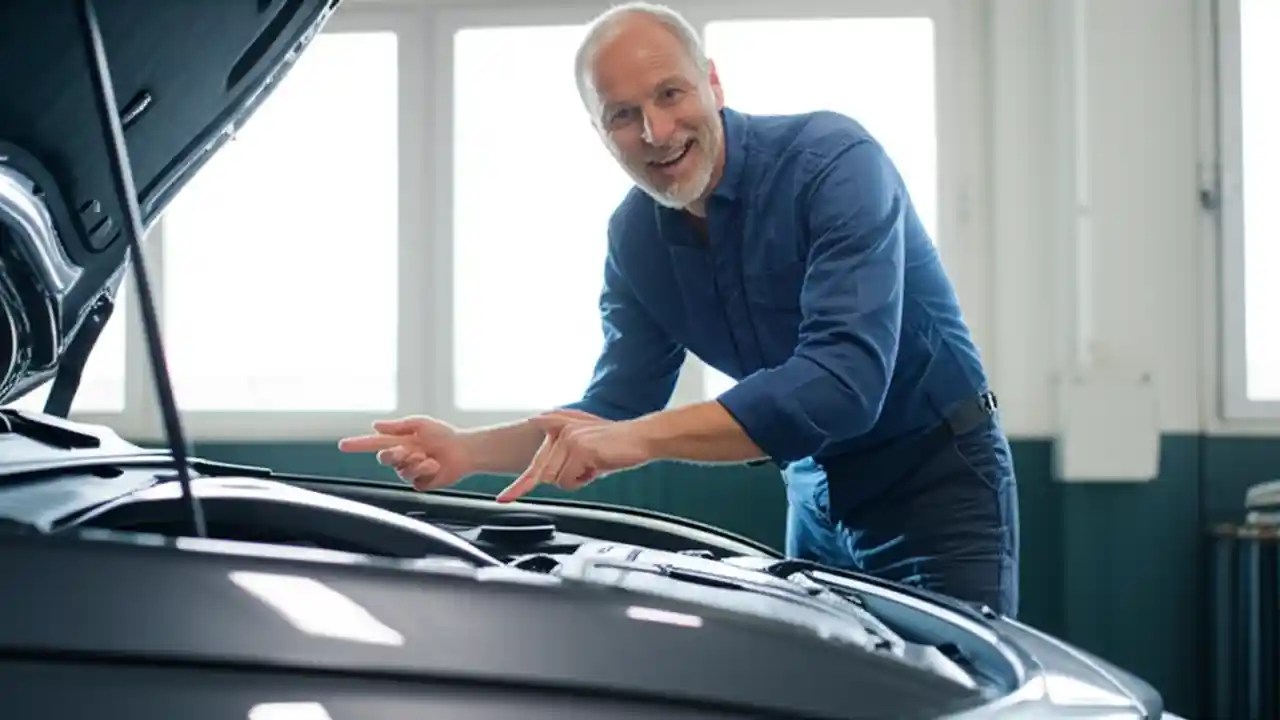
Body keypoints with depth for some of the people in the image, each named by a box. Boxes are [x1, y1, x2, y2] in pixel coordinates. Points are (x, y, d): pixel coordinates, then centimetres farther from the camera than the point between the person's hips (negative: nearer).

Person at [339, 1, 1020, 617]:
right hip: (818, 491, 6)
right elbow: (612, 414, 2)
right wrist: (470, 450, -16)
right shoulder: (636, 236, -3)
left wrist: (640, 438, -41)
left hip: (939, 485, -6)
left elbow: (845, 382, -36)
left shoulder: (835, 162, -24)